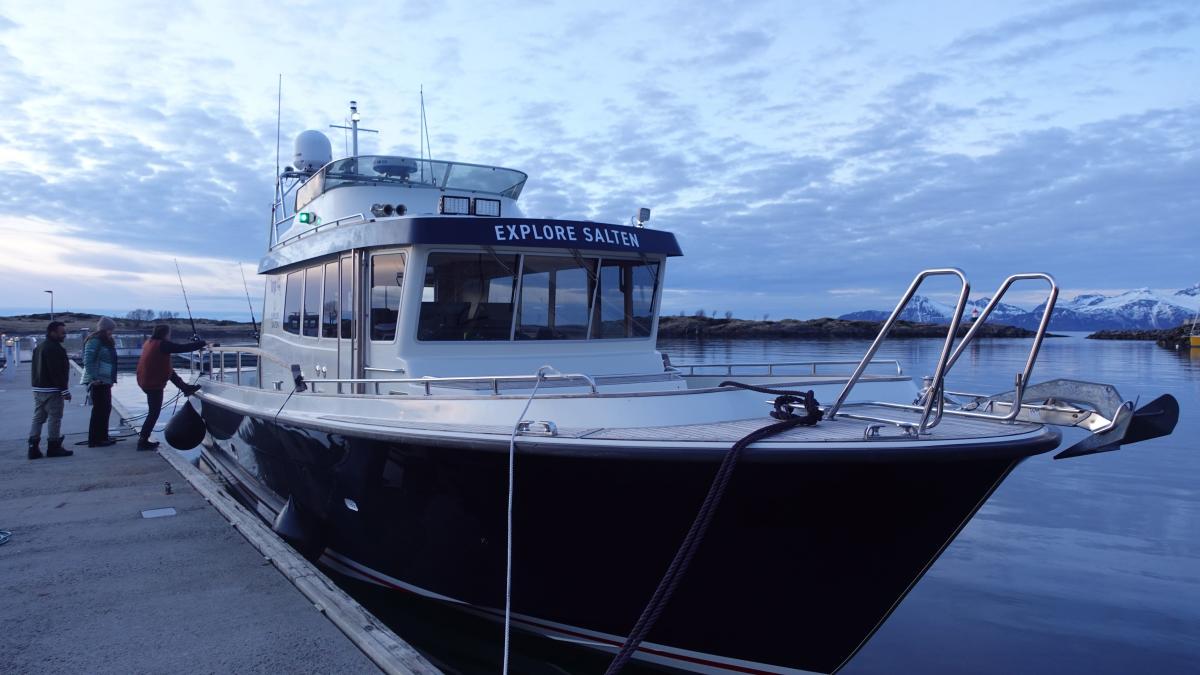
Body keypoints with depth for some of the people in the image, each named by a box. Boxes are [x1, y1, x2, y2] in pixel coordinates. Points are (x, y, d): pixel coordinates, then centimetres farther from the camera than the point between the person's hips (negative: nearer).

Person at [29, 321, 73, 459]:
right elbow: (58, 371, -21)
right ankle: (54, 447, 2)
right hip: (52, 390, -10)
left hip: (38, 388, 10)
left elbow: (34, 368, 21)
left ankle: (33, 447, 10)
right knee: (54, 418, -2)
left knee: (38, 417, 11)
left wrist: (37, 384, 24)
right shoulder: (54, 348, -16)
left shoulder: (39, 347, 17)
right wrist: (65, 390, -18)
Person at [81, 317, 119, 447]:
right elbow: (88, 361, -18)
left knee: (106, 409, 13)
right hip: (97, 382, -9)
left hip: (105, 381, 9)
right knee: (99, 410, -7)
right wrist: (94, 378, -23)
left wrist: (112, 379, 14)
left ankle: (103, 437, 22)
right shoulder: (94, 341, -11)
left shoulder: (107, 342, 17)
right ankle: (94, 440, -2)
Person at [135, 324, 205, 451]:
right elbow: (183, 348, -18)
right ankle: (143, 441, 2)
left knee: (171, 373, 29)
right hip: (154, 384, -9)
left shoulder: (149, 342, 5)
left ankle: (186, 388, 41)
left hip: (145, 380, 9)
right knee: (154, 413, 0)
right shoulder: (162, 344, -20)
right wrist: (203, 343, -8)